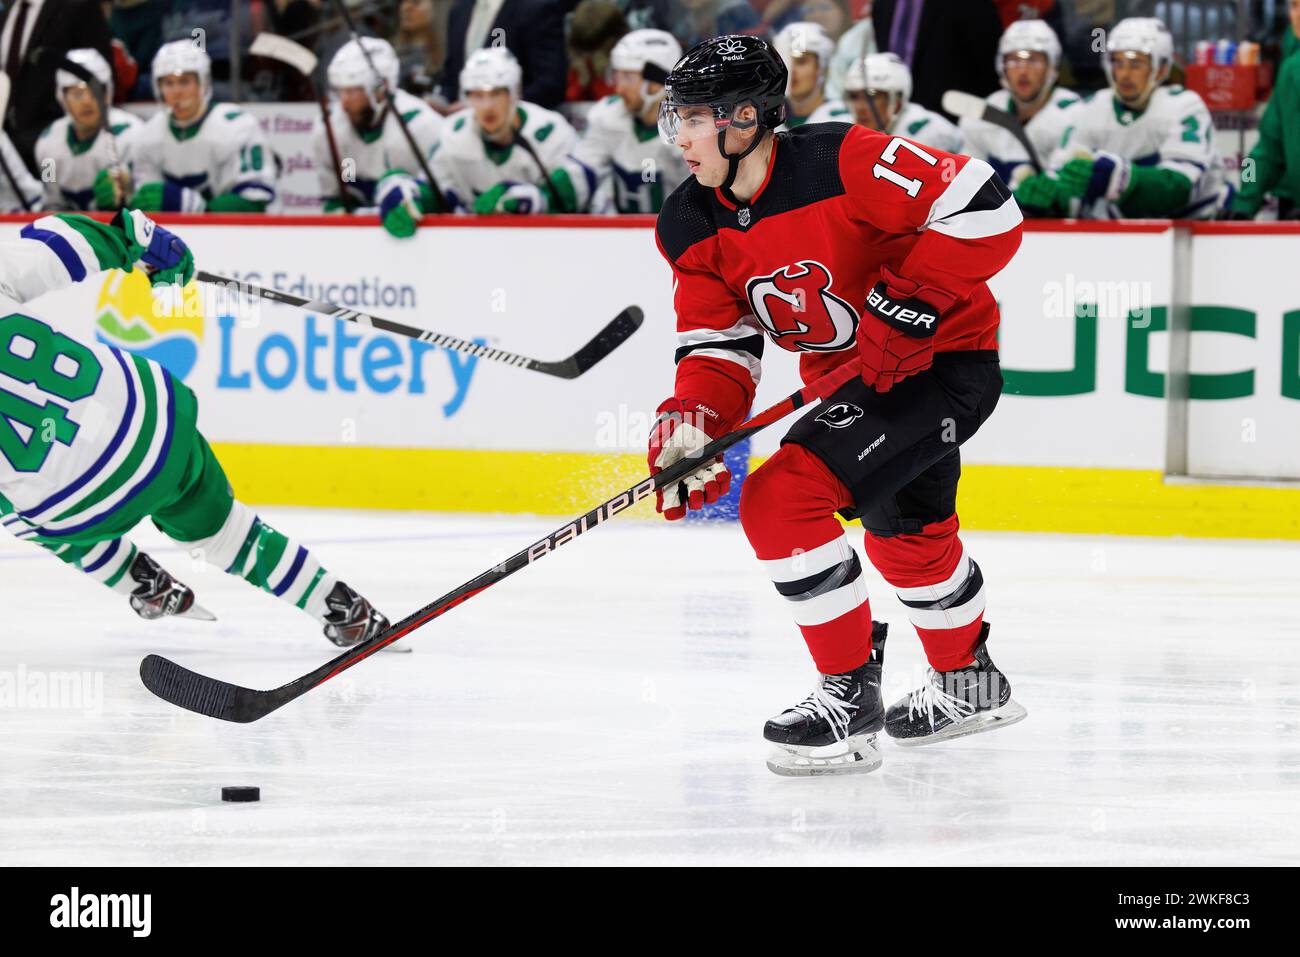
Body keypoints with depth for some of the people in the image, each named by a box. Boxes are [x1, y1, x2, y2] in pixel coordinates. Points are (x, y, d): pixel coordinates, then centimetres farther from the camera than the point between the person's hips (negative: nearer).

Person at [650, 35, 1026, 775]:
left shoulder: (842, 162, -28)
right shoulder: (696, 229, -5)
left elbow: (986, 210, -27)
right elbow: (719, 342, -4)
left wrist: (907, 301, -29)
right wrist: (693, 419, -23)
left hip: (944, 360, -9)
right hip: (856, 374, 9)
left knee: (782, 501, -22)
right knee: (905, 532, 30)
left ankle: (850, 698, -12)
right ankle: (970, 683, 57)